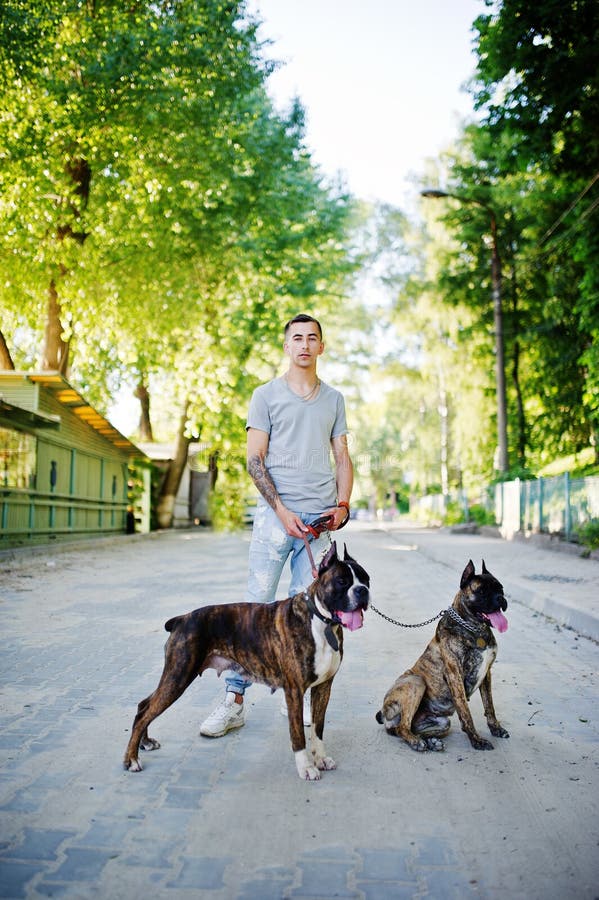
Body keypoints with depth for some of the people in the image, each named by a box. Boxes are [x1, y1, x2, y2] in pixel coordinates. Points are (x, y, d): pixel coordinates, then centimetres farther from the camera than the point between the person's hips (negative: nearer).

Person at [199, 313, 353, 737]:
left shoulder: (334, 398, 15)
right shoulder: (267, 394, 5)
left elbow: (343, 457, 16)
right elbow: (254, 459, -1)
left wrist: (343, 504, -1)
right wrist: (282, 511, -10)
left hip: (321, 518, 3)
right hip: (277, 514, -3)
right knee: (258, 605, -4)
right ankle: (234, 701, 1)